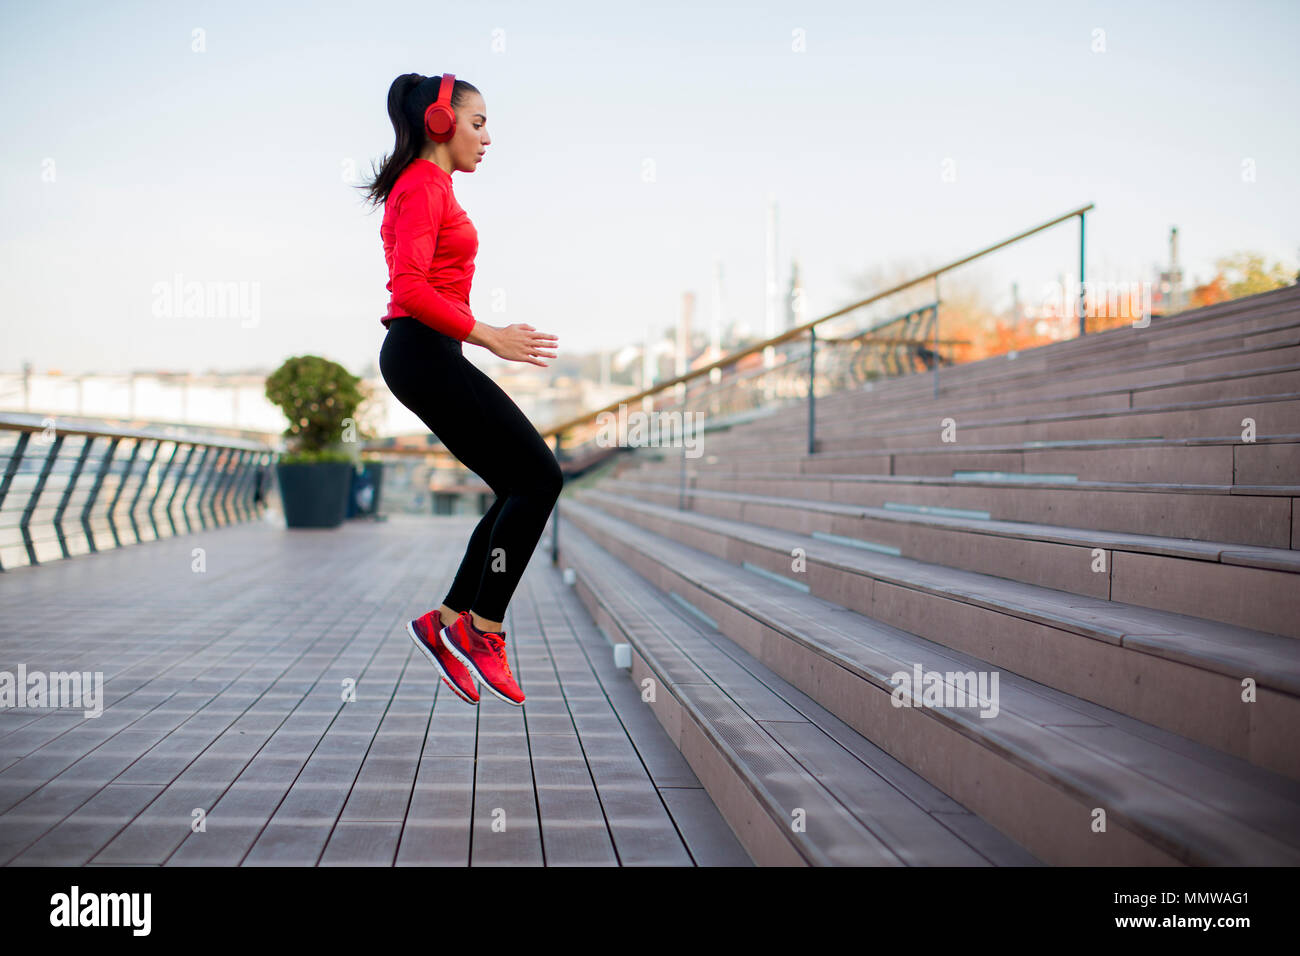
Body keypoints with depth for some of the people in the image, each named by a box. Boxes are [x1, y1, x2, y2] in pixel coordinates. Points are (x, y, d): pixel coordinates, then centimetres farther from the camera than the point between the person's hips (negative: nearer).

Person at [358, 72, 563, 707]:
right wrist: (489, 336, -21)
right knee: (539, 478, -10)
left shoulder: (428, 187, 22)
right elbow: (410, 287, -21)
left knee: (523, 490, 9)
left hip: (426, 356, 10)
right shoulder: (423, 185, -9)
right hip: (425, 352, -10)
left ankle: (447, 623, 8)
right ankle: (482, 629, -4)